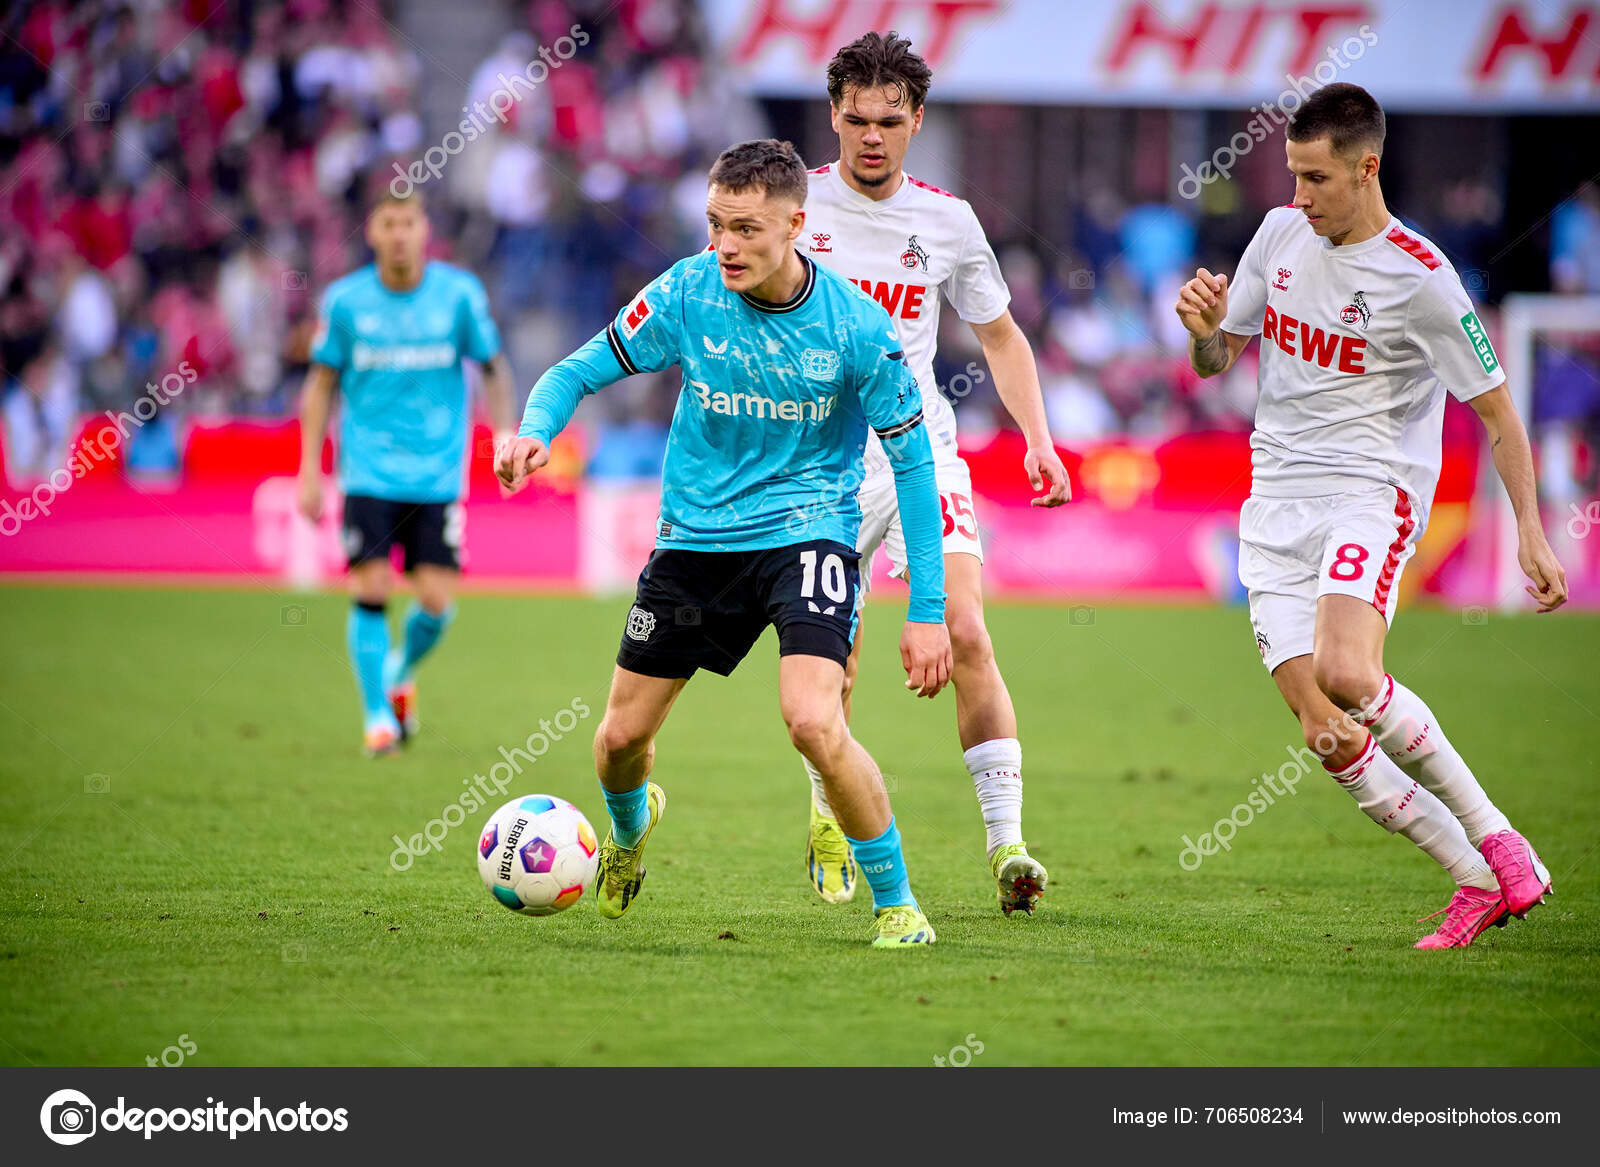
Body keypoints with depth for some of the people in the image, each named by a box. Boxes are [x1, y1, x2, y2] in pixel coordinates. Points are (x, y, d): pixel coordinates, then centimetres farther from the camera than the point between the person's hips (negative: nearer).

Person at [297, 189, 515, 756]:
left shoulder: (460, 293, -2)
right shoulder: (345, 300, -1)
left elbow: (493, 367, 10)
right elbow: (322, 381, 8)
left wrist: (505, 440, 0)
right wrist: (310, 468, 3)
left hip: (437, 475, 0)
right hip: (369, 471, 0)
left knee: (436, 601, -5)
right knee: (370, 592, -10)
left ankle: (402, 672, 27)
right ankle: (378, 714, 3)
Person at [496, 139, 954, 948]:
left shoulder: (856, 326, -15)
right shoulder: (685, 293, -11)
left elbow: (911, 458, -7)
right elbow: (580, 371, -2)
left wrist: (927, 611, -10)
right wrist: (535, 430, -26)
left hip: (807, 528, -3)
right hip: (696, 537, 3)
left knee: (814, 723, -25)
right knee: (621, 736, 8)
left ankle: (896, 904, -6)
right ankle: (631, 822, 47)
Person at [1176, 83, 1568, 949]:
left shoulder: (1419, 278, -10)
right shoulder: (1281, 233, 8)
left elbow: (1495, 410, -5)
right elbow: (1216, 364, 18)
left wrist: (1530, 531, -12)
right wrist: (1204, 328, -6)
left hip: (1372, 494, -5)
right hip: (1276, 506, 6)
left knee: (1346, 675, -31)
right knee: (1328, 737, -8)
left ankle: (1496, 839, -15)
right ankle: (1479, 881, 3)